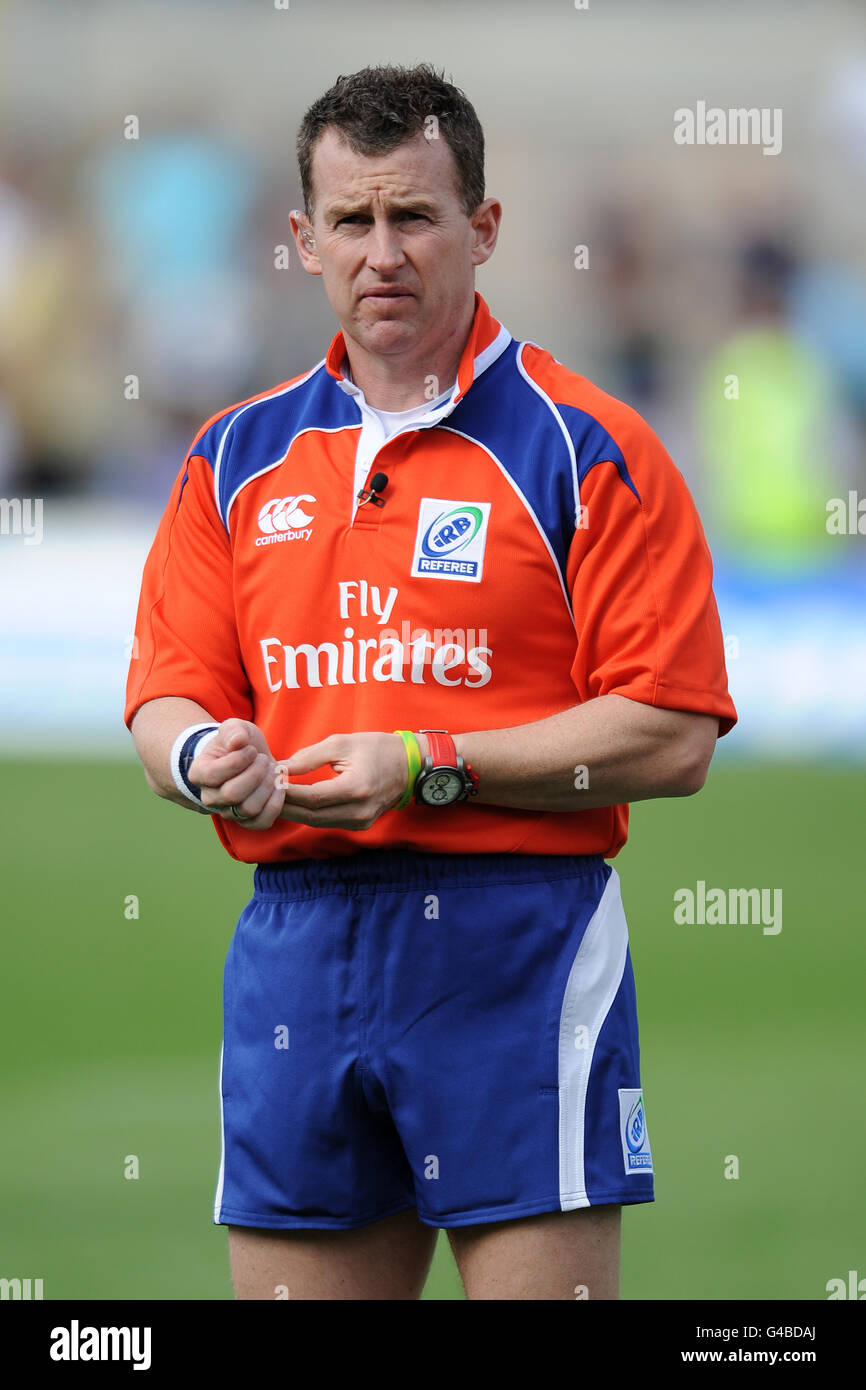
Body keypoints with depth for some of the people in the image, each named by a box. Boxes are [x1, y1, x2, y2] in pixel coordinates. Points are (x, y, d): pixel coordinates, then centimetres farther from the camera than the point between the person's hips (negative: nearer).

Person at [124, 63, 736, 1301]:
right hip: (294, 952, 4)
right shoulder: (238, 459, 13)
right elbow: (165, 700, 11)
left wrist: (429, 765, -14)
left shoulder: (586, 451, -2)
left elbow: (672, 738, -8)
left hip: (516, 952, -4)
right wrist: (205, 759, -13)